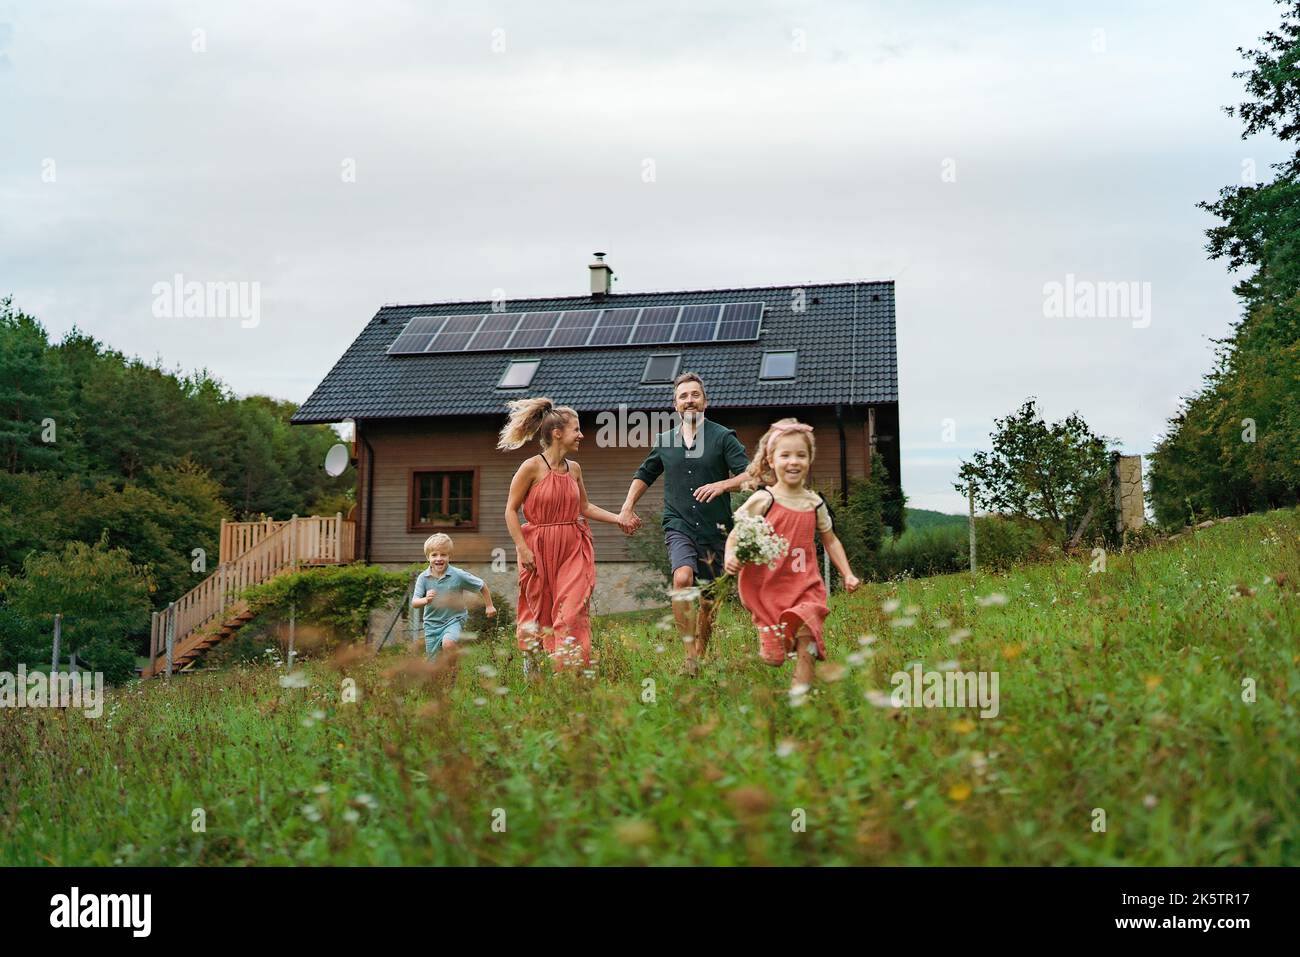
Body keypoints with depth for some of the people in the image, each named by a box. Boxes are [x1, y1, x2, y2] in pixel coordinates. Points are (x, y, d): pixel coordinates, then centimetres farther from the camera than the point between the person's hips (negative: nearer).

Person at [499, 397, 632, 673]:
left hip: (574, 548, 4)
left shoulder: (574, 468, 6)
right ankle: (531, 668, 32)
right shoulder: (532, 467, -11)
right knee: (539, 610, 9)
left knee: (573, 609, -6)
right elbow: (511, 509, -7)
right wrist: (522, 548, -13)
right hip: (539, 548, -4)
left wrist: (617, 518, 9)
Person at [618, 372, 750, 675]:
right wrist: (628, 507, 17)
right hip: (679, 527, 1)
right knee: (683, 577, -27)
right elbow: (644, 475, 28)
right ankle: (690, 653, -26)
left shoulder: (723, 437, 1)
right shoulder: (664, 441, 12)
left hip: (714, 530, -1)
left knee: (708, 600, 6)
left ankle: (700, 656, 25)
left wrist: (721, 485, -24)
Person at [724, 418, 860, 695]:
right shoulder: (762, 500, -6)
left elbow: (830, 540, 20)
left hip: (804, 584, 3)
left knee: (805, 638, -16)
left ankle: (802, 684, 0)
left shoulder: (814, 503, 6)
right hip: (767, 586, -2)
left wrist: (847, 573, 13)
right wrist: (730, 557, -22)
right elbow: (735, 535, -2)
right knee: (773, 657, 0)